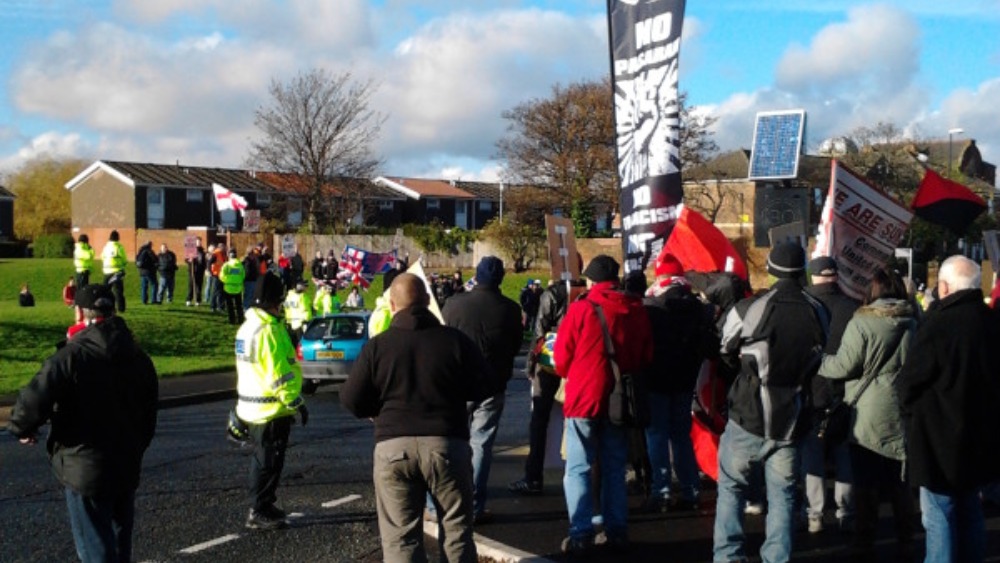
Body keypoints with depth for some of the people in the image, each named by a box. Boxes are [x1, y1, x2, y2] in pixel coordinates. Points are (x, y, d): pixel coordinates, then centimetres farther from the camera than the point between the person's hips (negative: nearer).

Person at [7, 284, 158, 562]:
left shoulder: (71, 356, -16)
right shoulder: (139, 358, 6)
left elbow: (34, 401, -22)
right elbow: (149, 419, 12)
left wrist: (22, 428, 0)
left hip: (86, 470, -6)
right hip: (127, 468, 6)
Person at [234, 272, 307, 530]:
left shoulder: (247, 327, 12)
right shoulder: (269, 331, -20)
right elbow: (279, 374, -23)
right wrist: (296, 402, -15)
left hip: (253, 407, 10)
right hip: (272, 409, -10)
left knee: (262, 459, 19)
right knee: (269, 462, -1)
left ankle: (262, 506, 28)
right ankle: (259, 512, 5)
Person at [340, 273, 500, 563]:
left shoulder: (376, 346, -2)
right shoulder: (455, 340, -3)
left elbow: (351, 400, -2)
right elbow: (486, 386, 1)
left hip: (393, 446, 0)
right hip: (448, 444, 0)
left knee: (399, 537, 6)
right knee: (456, 530, 12)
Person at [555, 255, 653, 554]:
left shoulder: (580, 309, -10)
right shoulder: (637, 310, 2)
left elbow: (562, 359, -4)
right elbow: (646, 355, 10)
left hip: (584, 397, -4)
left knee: (578, 469, 2)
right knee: (615, 468, 14)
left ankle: (581, 535, -2)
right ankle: (616, 531, 16)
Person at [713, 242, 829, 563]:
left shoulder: (747, 310, -13)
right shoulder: (820, 315, -2)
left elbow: (726, 351, 3)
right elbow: (822, 363, 10)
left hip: (748, 419, -2)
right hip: (791, 424, 3)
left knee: (731, 488, 13)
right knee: (782, 496, 12)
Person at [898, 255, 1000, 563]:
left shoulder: (938, 324, -22)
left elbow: (909, 383, -17)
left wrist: (909, 406, 3)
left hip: (939, 436, -7)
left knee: (939, 514, 2)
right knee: (969, 509, 20)